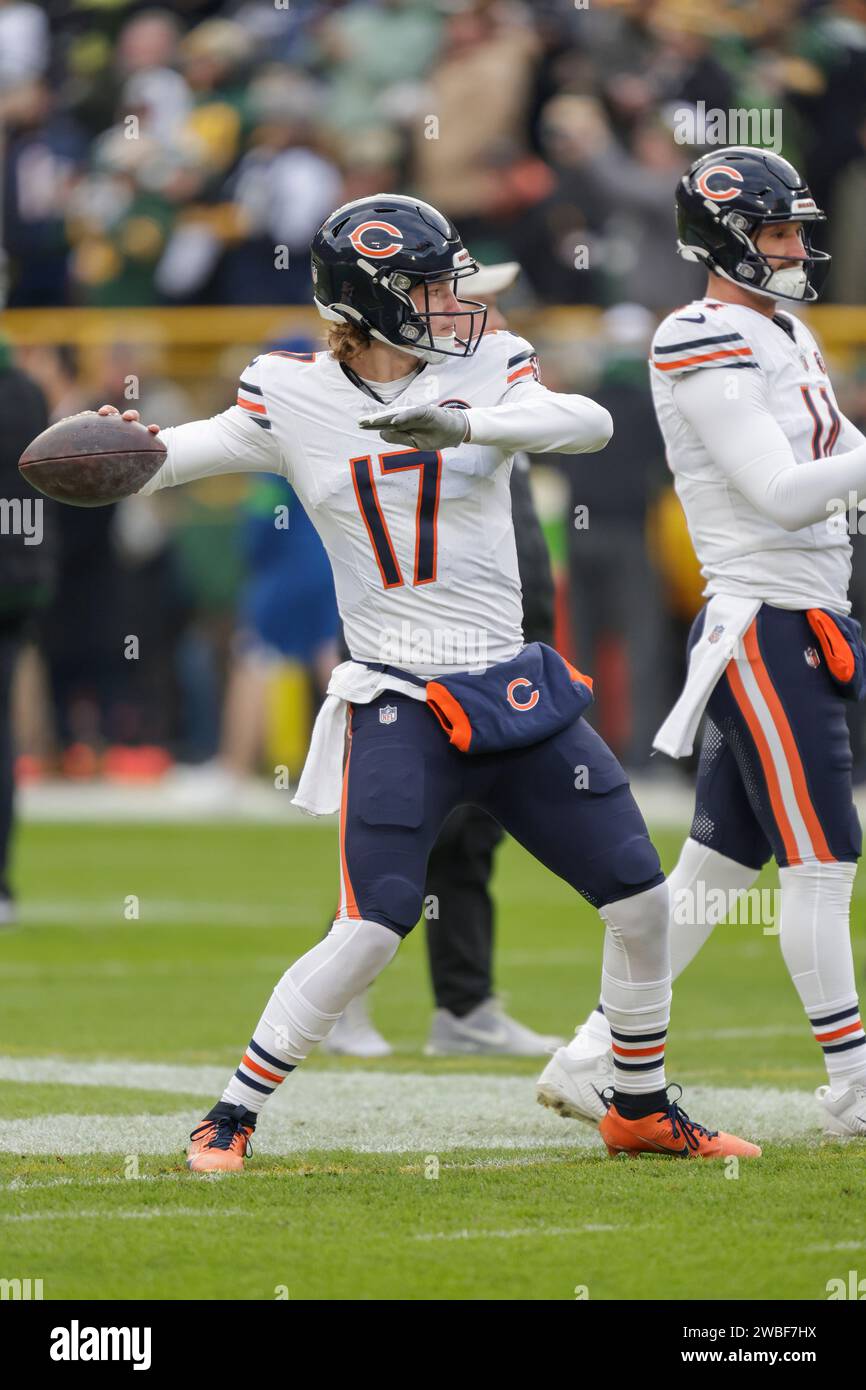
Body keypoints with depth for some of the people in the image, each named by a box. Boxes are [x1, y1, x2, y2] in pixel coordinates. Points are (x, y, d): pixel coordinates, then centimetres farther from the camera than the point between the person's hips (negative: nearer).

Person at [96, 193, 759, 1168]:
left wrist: (465, 425, -32)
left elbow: (590, 423, -16)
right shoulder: (295, 402, -2)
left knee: (641, 900, 6)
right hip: (399, 708, -4)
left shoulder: (482, 370, 1)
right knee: (371, 932, -16)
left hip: (517, 688, 4)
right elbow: (176, 457, -3)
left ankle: (642, 1110, 27)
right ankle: (231, 1118, -2)